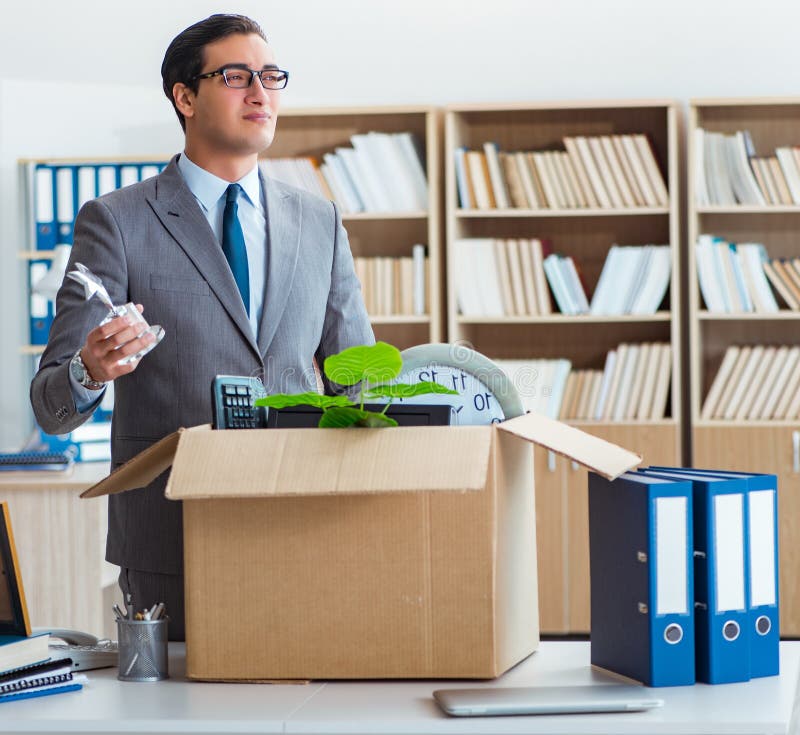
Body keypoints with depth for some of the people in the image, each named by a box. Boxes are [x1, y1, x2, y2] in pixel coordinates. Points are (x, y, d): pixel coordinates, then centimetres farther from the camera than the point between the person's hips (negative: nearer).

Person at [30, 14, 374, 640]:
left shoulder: (319, 222, 12)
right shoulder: (116, 222, 0)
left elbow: (358, 384, 14)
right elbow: (51, 406, -3)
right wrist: (90, 372, -27)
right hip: (170, 547, -3)